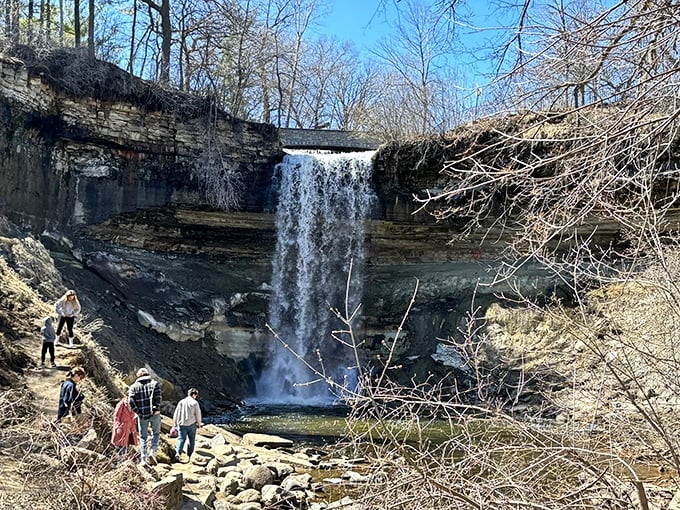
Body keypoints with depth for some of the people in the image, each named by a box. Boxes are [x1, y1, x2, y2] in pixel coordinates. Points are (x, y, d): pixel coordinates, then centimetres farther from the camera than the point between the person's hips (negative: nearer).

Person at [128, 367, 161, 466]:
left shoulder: (134, 386, 4)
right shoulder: (154, 383, 2)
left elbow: (131, 401, -10)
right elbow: (157, 397, -13)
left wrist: (138, 412, -5)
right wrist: (156, 409, -9)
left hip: (142, 416, 1)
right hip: (154, 414, 0)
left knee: (143, 437, 12)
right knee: (156, 433, 18)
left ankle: (144, 459, 9)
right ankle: (153, 452, -1)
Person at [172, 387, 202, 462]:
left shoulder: (181, 402, 5)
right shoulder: (195, 403, -5)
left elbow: (176, 413, 5)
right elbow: (198, 414, -4)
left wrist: (175, 423, 14)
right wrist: (199, 423, 11)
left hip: (182, 424, 2)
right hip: (191, 424, -2)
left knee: (181, 438, 2)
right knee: (191, 440, 12)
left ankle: (178, 452, -19)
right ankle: (190, 455, 15)